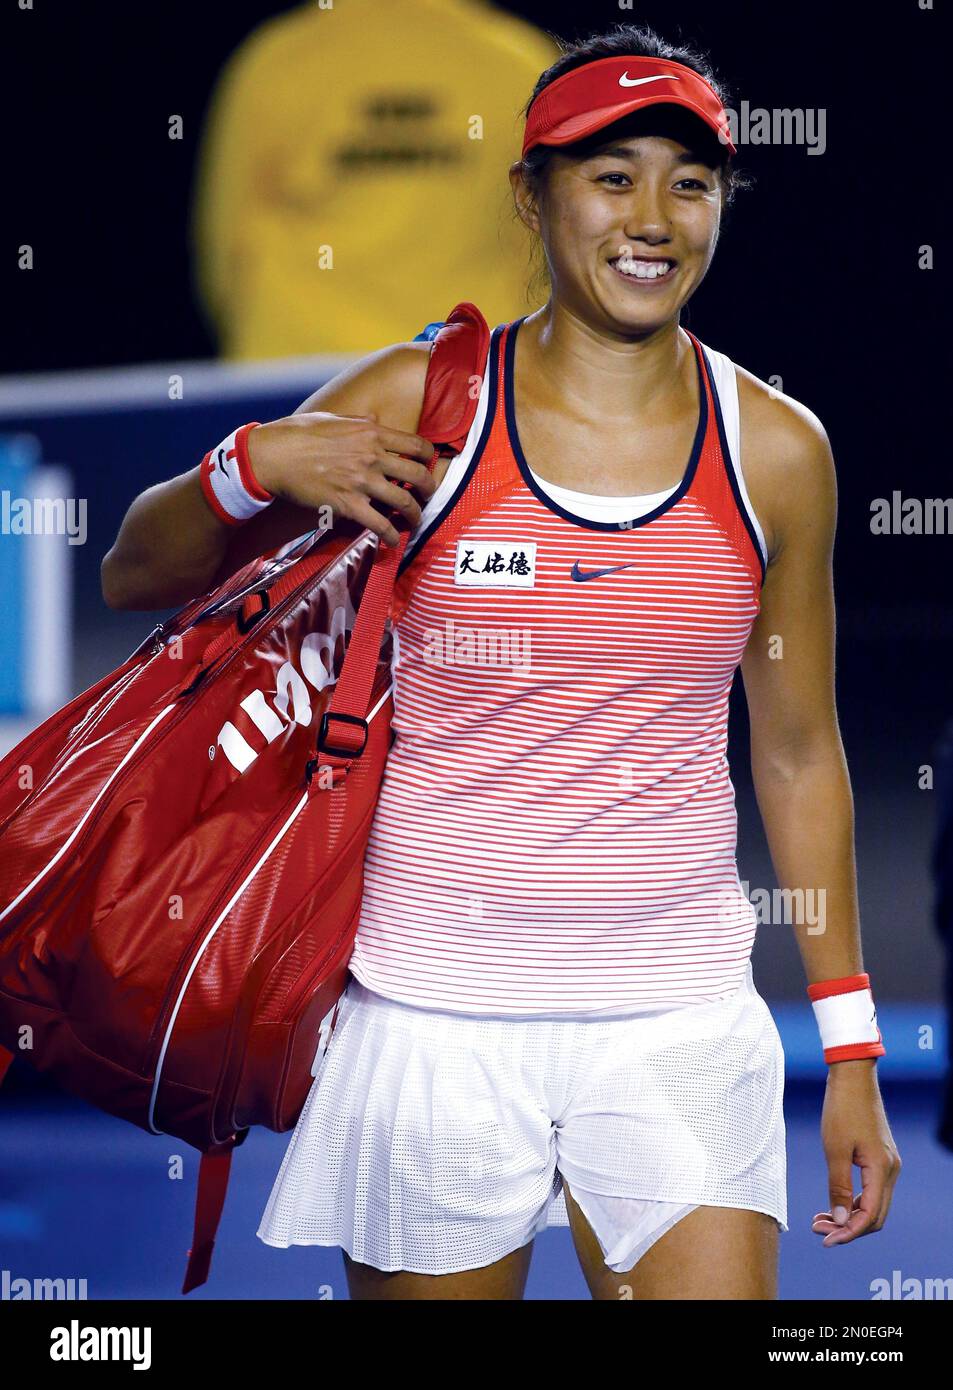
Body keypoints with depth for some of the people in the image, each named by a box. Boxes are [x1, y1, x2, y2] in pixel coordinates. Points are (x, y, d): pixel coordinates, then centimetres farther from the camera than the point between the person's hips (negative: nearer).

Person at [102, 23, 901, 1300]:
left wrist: (851, 1047, 11)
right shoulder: (417, 408, -3)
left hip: (677, 1021, 1)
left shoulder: (774, 452, 2)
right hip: (438, 1006, -1)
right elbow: (135, 578, 5)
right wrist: (257, 465, -16)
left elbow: (798, 752, 11)